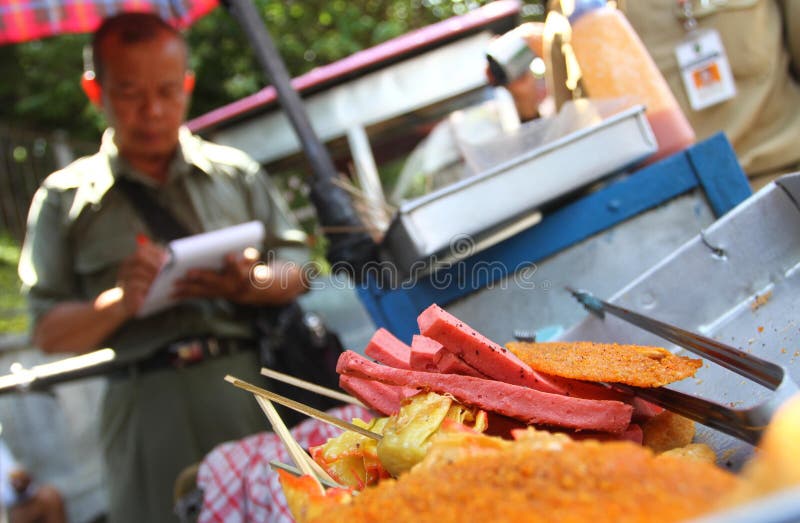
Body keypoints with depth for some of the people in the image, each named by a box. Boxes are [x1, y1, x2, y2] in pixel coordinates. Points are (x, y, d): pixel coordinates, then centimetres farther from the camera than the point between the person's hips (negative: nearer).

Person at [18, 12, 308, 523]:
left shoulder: (236, 172, 11)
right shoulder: (66, 198, 7)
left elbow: (297, 273, 11)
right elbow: (49, 332, 4)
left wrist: (250, 284, -11)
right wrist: (118, 302, -14)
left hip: (253, 390, 2)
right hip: (152, 414, -1)